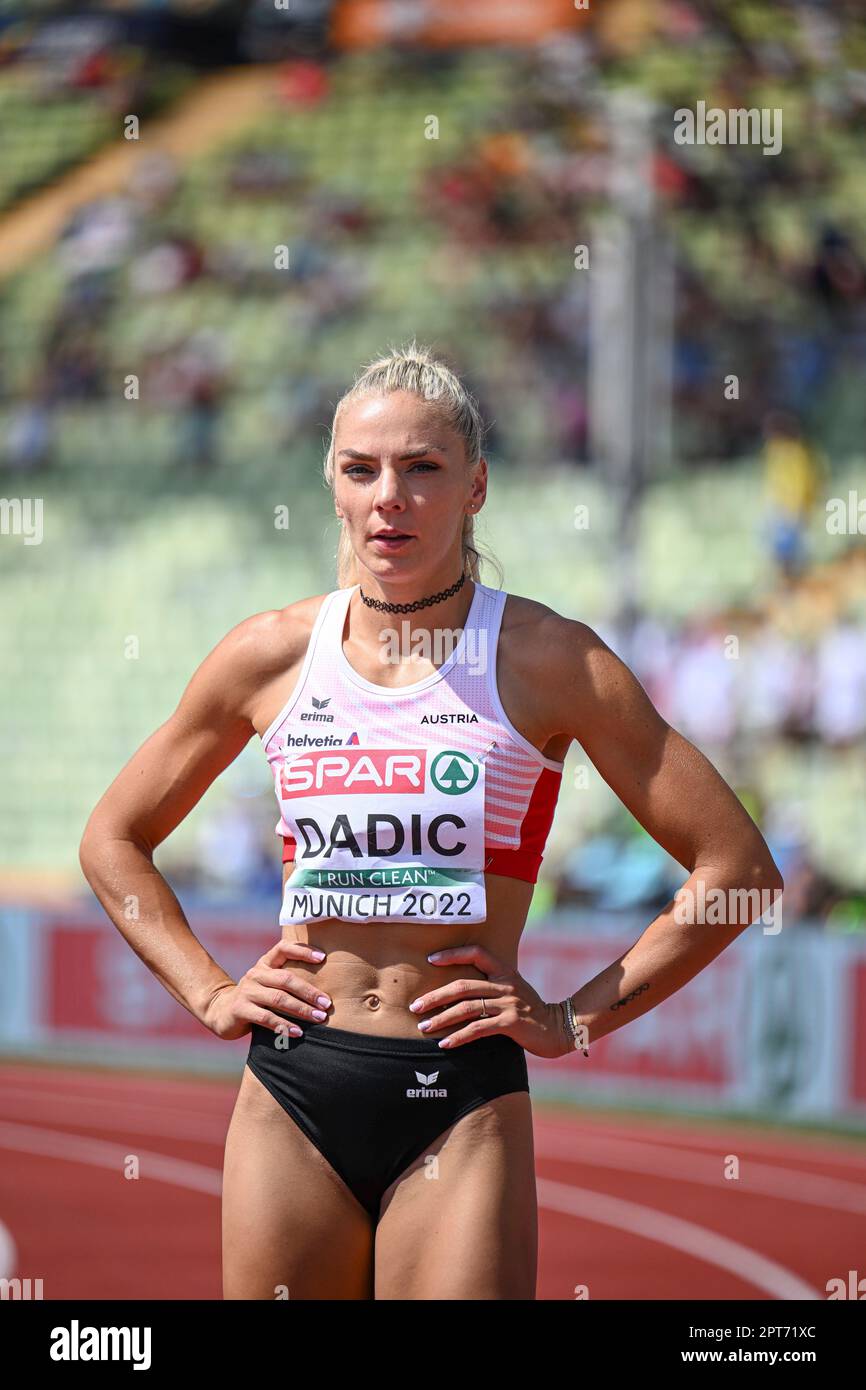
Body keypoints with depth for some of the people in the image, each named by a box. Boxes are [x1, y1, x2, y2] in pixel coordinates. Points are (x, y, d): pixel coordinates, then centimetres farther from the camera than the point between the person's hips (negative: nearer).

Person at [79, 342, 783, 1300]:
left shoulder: (545, 661, -2)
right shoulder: (273, 654, 6)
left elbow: (738, 869, -1)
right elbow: (113, 840, 21)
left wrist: (578, 1020, -3)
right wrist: (209, 993, 9)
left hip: (462, 1107, -3)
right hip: (292, 1096, 3)